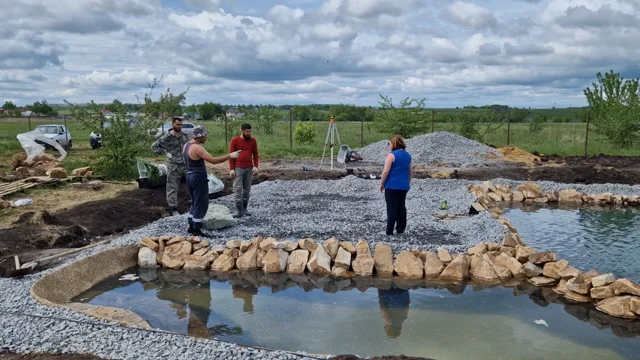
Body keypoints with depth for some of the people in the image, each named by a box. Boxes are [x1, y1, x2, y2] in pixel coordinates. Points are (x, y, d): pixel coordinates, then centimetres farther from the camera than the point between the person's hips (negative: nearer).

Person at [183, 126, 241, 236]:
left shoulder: (186, 145, 9)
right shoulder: (197, 148, -21)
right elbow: (213, 161, -27)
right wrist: (230, 156, -24)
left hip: (190, 176, 10)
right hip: (198, 178, -10)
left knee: (195, 203, 21)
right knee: (201, 205, -1)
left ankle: (191, 226, 26)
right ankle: (196, 231, 3)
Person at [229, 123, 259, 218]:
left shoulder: (253, 141, 5)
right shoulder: (235, 140, -3)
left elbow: (255, 154, 8)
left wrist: (255, 166, -5)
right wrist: (231, 169, -9)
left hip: (249, 168, 3)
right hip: (238, 168, -3)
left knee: (247, 190, 5)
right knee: (238, 189, -8)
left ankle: (244, 209, 13)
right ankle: (239, 211, -7)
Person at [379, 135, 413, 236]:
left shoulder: (392, 155, -12)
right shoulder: (408, 155, 10)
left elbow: (386, 171, -16)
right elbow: (411, 172, 13)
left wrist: (382, 183, -6)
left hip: (392, 185, -6)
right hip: (404, 186, 6)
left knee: (392, 208, -3)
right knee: (401, 206, 13)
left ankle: (389, 231, -1)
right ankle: (400, 229, 17)